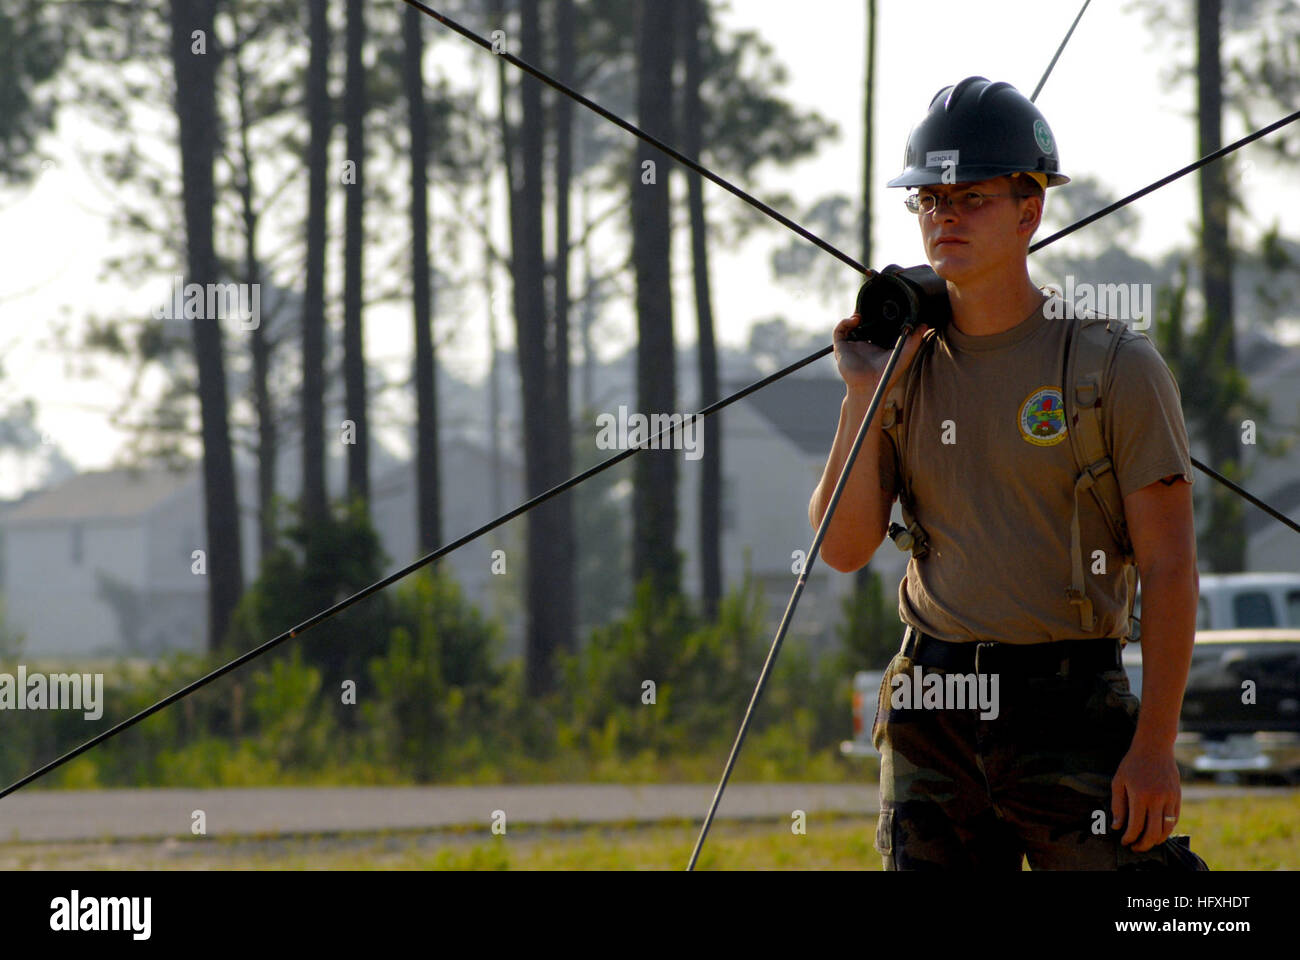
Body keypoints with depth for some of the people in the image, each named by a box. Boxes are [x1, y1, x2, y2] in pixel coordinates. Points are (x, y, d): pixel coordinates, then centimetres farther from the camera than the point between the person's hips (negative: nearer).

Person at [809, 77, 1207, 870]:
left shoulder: (1115, 365, -4)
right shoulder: (906, 365, 9)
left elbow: (1168, 567, -6)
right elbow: (844, 549, 5)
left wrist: (1155, 743, -13)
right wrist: (864, 395, -5)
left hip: (1069, 710, -4)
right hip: (930, 713, 4)